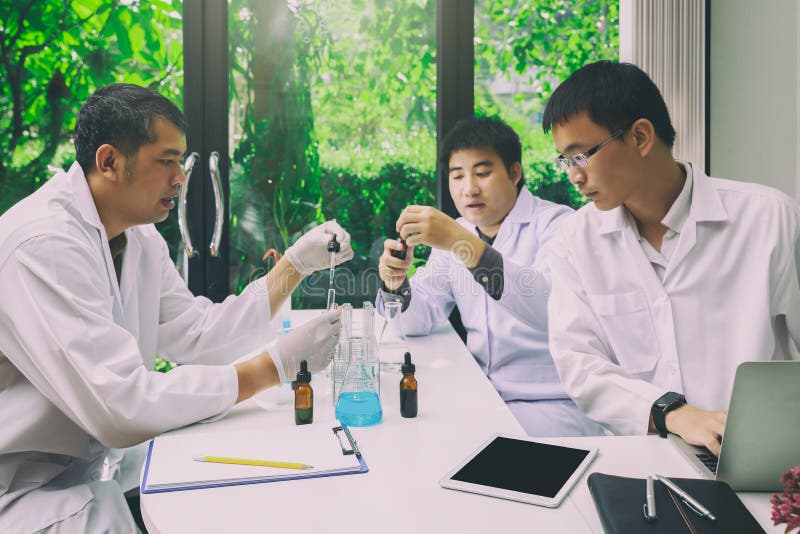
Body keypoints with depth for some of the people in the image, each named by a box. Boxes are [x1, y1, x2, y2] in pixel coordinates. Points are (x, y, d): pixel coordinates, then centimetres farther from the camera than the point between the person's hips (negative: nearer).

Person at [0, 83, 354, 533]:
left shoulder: (138, 235, 2)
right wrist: (275, 366, -27)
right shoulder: (43, 244, -26)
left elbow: (197, 335, 3)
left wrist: (298, 263, -3)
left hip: (100, 461, 8)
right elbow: (121, 406, -32)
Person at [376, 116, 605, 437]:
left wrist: (464, 244, -36)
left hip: (553, 404, -6)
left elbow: (553, 307, -29)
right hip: (481, 398, 6)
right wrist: (396, 285, -14)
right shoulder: (456, 232, 12)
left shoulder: (554, 222, -8)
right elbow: (420, 320, 9)